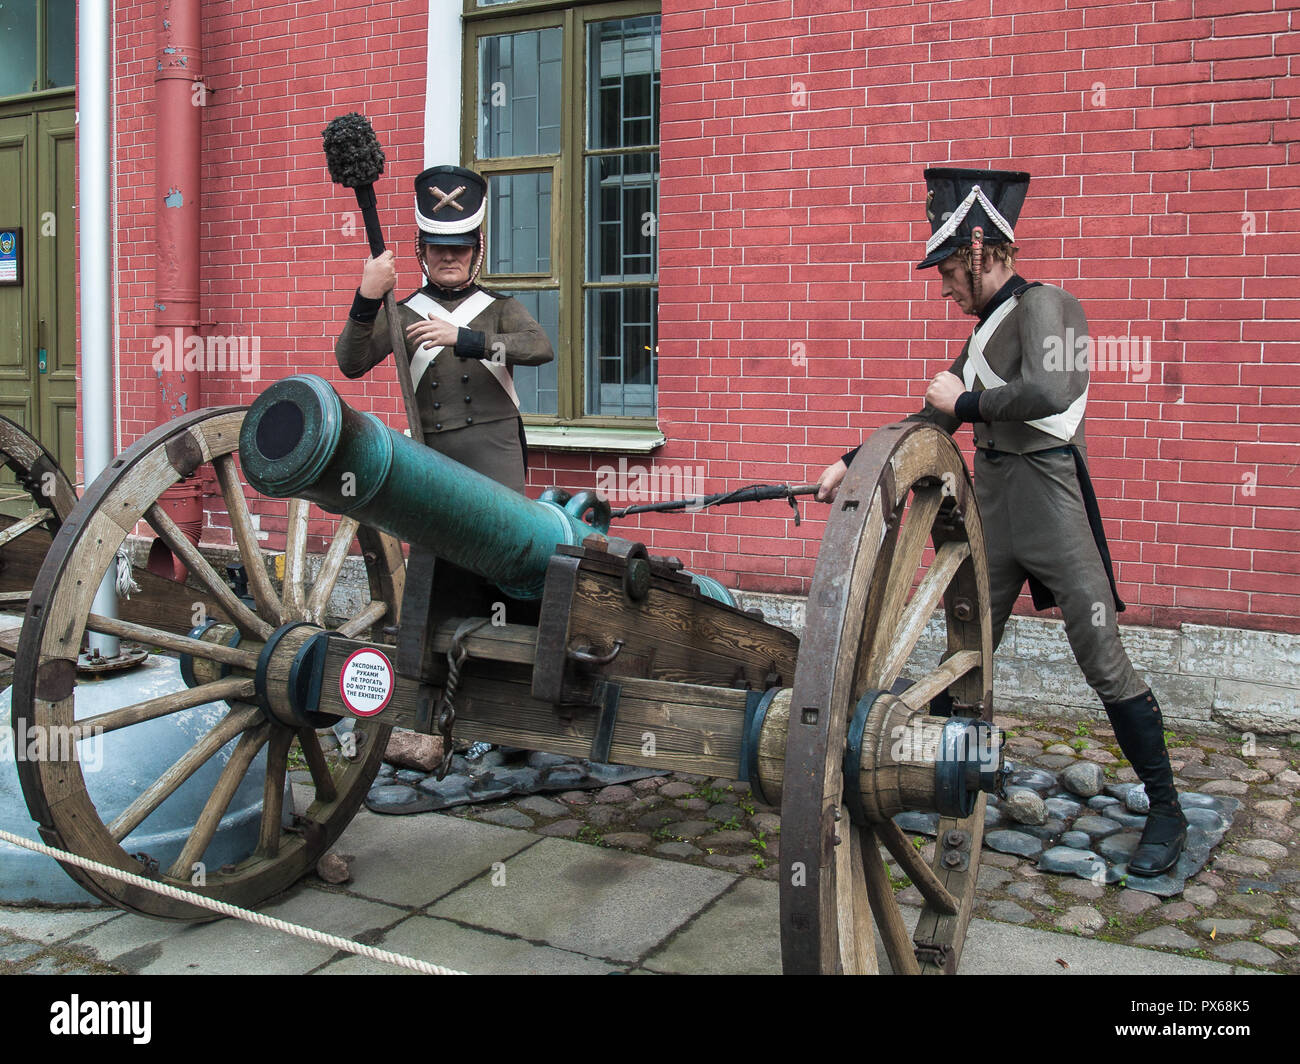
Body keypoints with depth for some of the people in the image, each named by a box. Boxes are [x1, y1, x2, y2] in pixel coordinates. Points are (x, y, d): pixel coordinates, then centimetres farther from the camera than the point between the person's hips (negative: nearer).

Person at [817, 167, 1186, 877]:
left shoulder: (1043, 305, -7)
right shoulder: (985, 330, 19)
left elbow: (1049, 391, -27)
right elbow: (935, 420, 24)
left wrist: (966, 400, -11)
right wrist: (853, 464, 19)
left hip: (1050, 498, -8)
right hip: (992, 505, 8)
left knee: (1103, 663, -4)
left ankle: (1167, 811, 8)